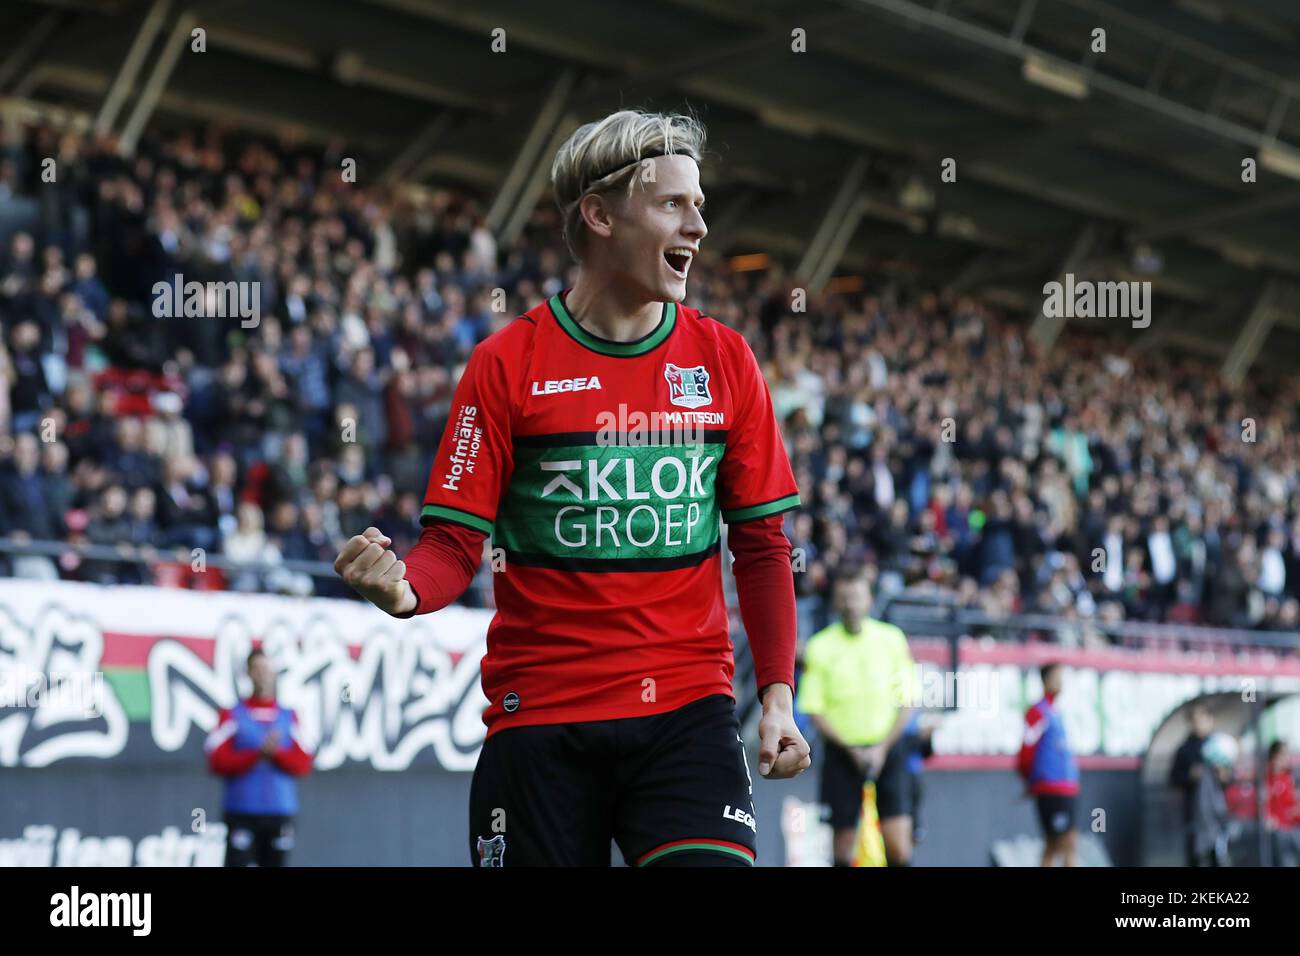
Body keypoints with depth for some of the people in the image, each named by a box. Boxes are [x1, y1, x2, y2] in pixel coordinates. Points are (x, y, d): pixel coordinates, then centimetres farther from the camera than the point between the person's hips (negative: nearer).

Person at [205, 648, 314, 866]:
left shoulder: (289, 716, 10)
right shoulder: (231, 715, 2)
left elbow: (303, 764, 3)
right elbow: (218, 763, -7)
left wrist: (276, 753, -14)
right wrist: (258, 753, -16)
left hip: (280, 813, 3)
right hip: (241, 813, -3)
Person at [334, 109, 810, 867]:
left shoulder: (725, 360, 6)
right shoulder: (507, 363, -1)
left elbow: (761, 543, 9)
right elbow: (457, 542, -2)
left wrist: (777, 691, -1)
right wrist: (404, 587, -24)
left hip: (687, 709, 1)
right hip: (540, 715, -1)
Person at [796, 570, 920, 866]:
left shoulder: (893, 639, 1)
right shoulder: (819, 647, -2)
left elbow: (908, 701, 2)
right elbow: (814, 710, -2)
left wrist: (883, 748, -8)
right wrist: (849, 750, -11)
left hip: (887, 749, 0)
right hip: (841, 751, 0)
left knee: (899, 845, -11)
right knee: (842, 839, 2)